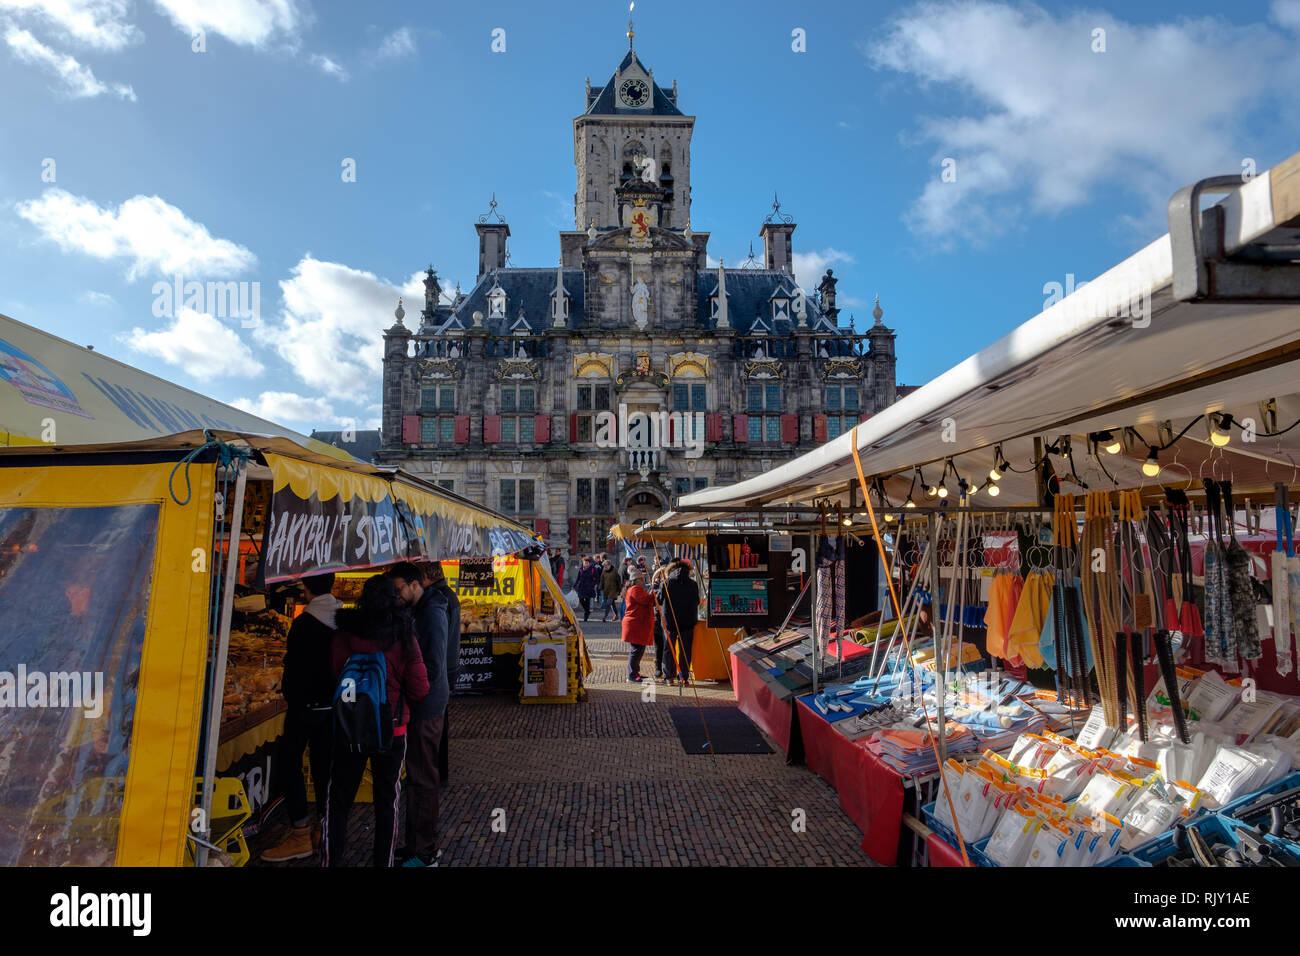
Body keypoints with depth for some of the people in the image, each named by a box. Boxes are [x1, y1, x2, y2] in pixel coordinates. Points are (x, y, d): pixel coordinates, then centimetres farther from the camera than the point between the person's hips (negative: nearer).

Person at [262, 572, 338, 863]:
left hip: (306, 704, -7)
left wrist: (287, 690, 3)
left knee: (290, 761, 2)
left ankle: (301, 834, 2)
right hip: (333, 703, 7)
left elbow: (294, 666, -15)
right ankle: (322, 827, 22)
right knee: (323, 762, 14)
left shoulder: (304, 623, -18)